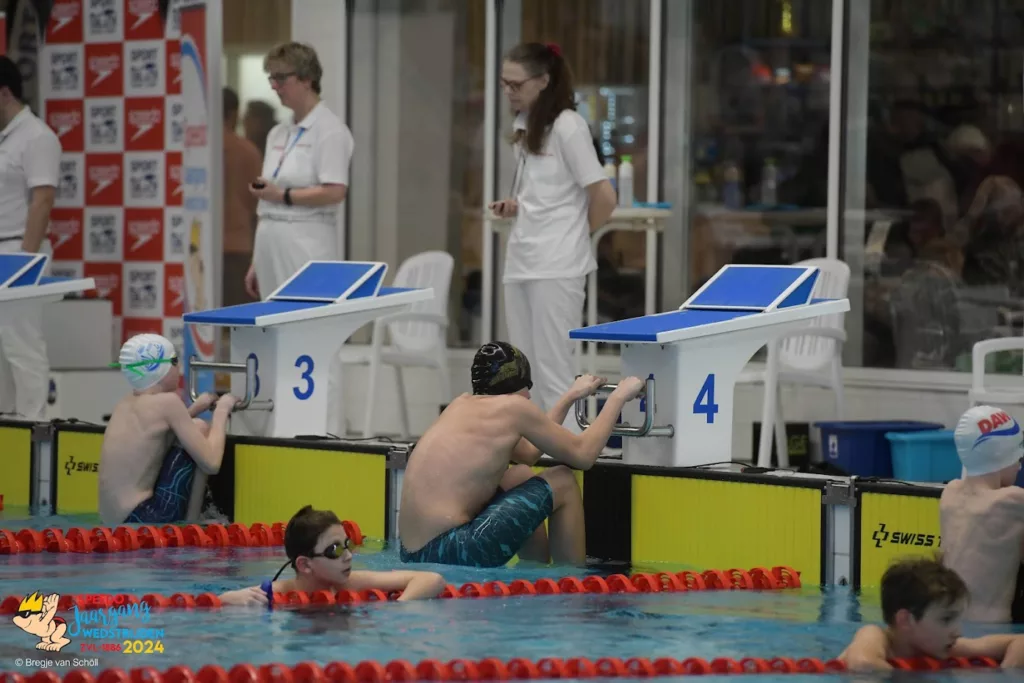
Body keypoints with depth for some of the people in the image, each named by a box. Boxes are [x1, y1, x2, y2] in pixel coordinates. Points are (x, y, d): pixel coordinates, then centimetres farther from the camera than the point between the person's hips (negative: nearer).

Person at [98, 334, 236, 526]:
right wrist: (221, 410, 3)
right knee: (199, 429, -1)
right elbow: (211, 463, -10)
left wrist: (196, 408, 27)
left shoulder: (126, 404, 13)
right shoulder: (167, 401, -9)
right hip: (142, 521, -9)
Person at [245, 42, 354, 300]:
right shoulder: (278, 134, 17)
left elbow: (336, 192, -17)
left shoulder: (329, 130, -7)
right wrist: (256, 262, 17)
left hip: (306, 247, -8)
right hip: (273, 244, 8)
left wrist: (283, 195, -14)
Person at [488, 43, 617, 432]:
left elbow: (603, 198, -13)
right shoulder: (525, 126, 13)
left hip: (556, 268, -9)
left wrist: (575, 237, 0)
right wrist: (513, 207, 8)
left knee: (553, 371, -7)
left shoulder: (567, 127, -12)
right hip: (521, 263, 9)